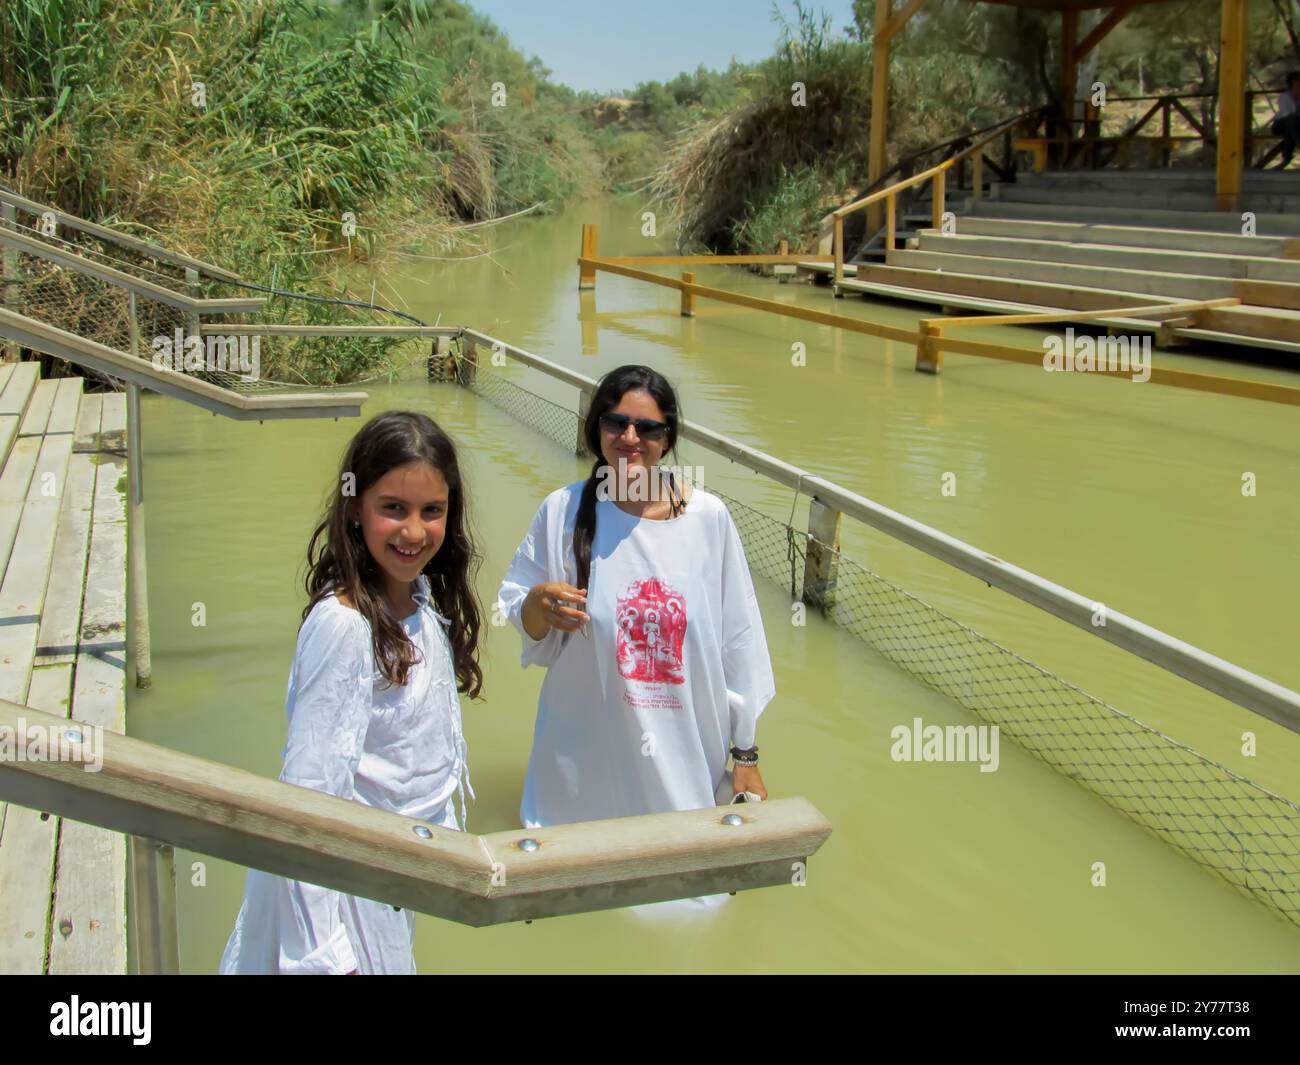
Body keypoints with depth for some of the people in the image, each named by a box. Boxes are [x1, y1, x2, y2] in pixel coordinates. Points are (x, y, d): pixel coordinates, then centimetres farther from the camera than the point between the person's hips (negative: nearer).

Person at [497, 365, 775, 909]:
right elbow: (527, 633, 4)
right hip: (587, 769, -1)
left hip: (688, 762, 1)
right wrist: (538, 605, -20)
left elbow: (738, 641, 2)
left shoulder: (708, 517, -3)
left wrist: (746, 754, 4)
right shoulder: (563, 511, -5)